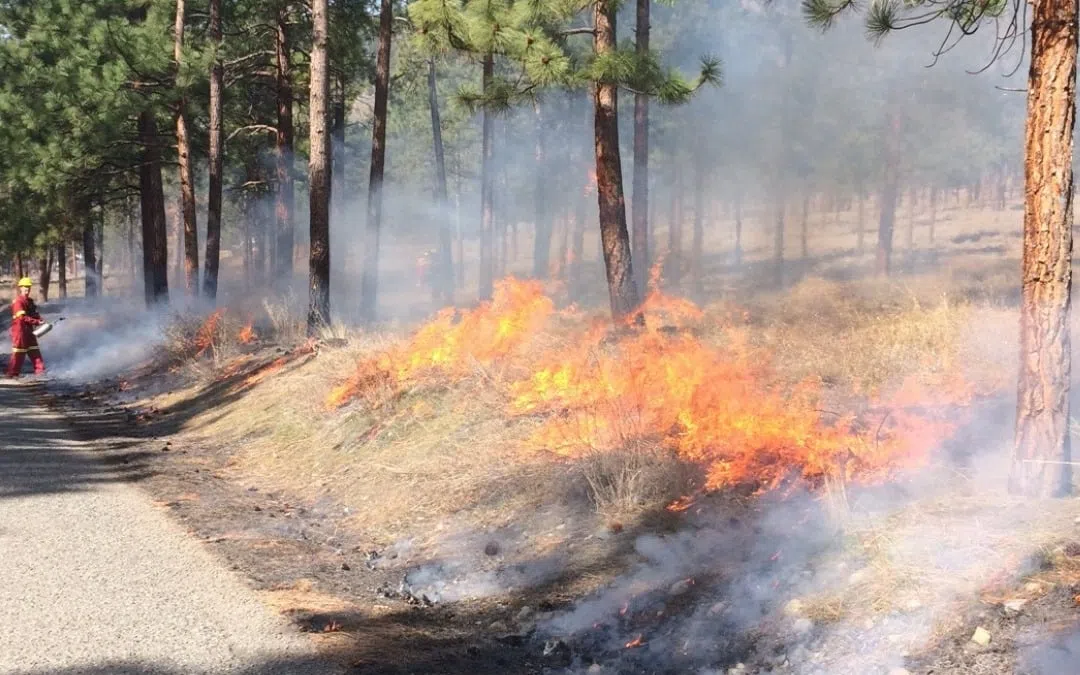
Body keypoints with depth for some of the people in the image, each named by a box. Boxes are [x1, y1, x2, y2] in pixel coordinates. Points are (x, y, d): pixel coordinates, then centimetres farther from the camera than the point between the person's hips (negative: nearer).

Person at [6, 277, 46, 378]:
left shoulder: (30, 301, 15)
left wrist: (41, 321, -6)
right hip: (19, 329, -9)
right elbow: (22, 317, -22)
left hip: (29, 330, 9)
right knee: (19, 353, -6)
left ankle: (39, 370, 15)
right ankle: (12, 373, 0)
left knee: (34, 351, 10)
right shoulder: (18, 301, -14)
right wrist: (37, 322, -22)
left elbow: (35, 314, 16)